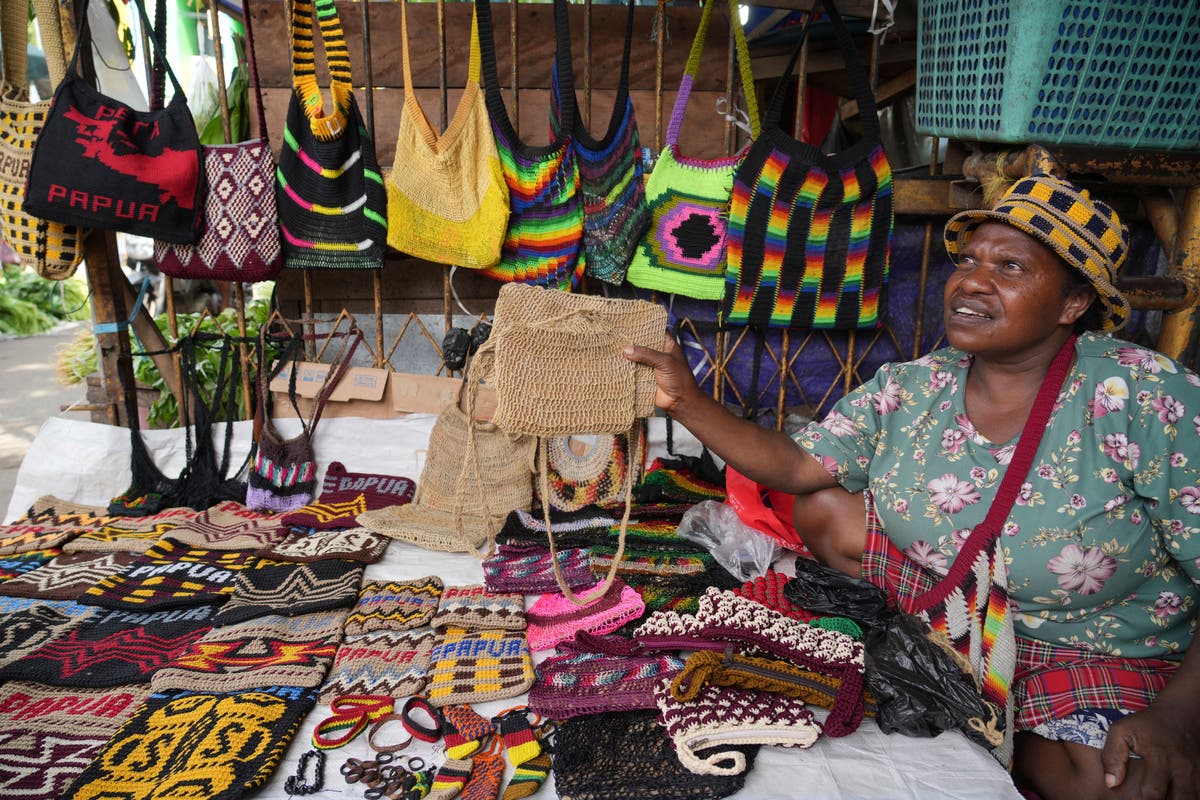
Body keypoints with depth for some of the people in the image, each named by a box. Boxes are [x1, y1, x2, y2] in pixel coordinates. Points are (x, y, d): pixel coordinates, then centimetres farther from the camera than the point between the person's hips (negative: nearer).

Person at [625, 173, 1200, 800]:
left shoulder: (1148, 399, -20)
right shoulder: (910, 389, -7)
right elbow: (797, 466, -10)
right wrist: (687, 402, -21)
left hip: (1098, 653, -4)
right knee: (822, 509, -8)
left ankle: (1017, 748, 2)